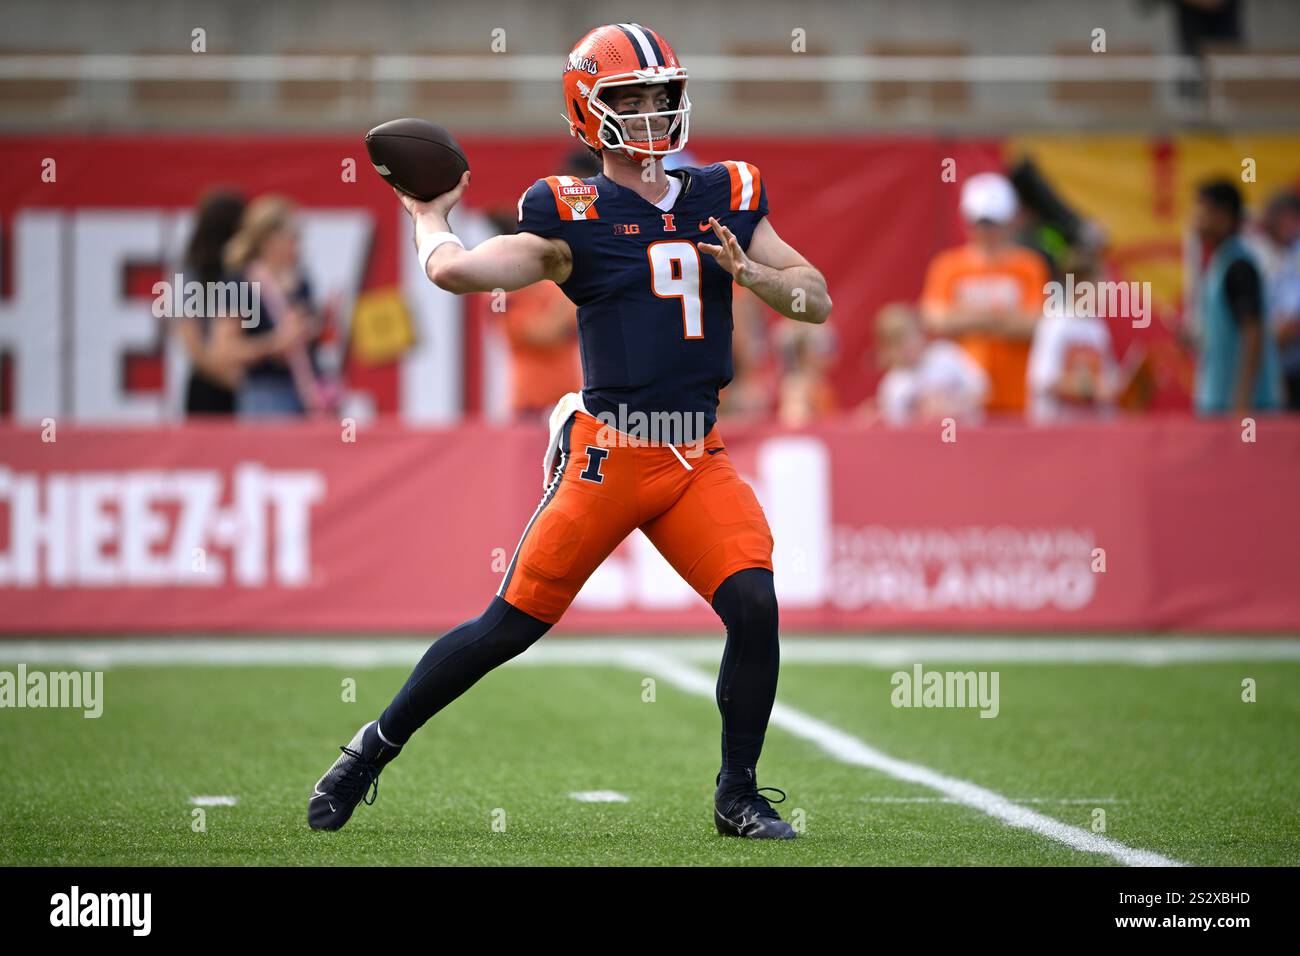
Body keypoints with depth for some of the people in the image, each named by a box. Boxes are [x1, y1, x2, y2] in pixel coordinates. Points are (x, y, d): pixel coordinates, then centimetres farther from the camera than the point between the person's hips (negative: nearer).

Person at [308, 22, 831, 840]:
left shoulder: (727, 200, 9)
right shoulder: (575, 217, -6)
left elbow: (818, 301, 10)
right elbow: (456, 270, -16)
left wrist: (747, 270, -8)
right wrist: (429, 216, 5)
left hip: (698, 459, 4)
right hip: (609, 454, -4)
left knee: (755, 609, -13)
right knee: (513, 623, 0)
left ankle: (738, 797, 4)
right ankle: (377, 748, 17)